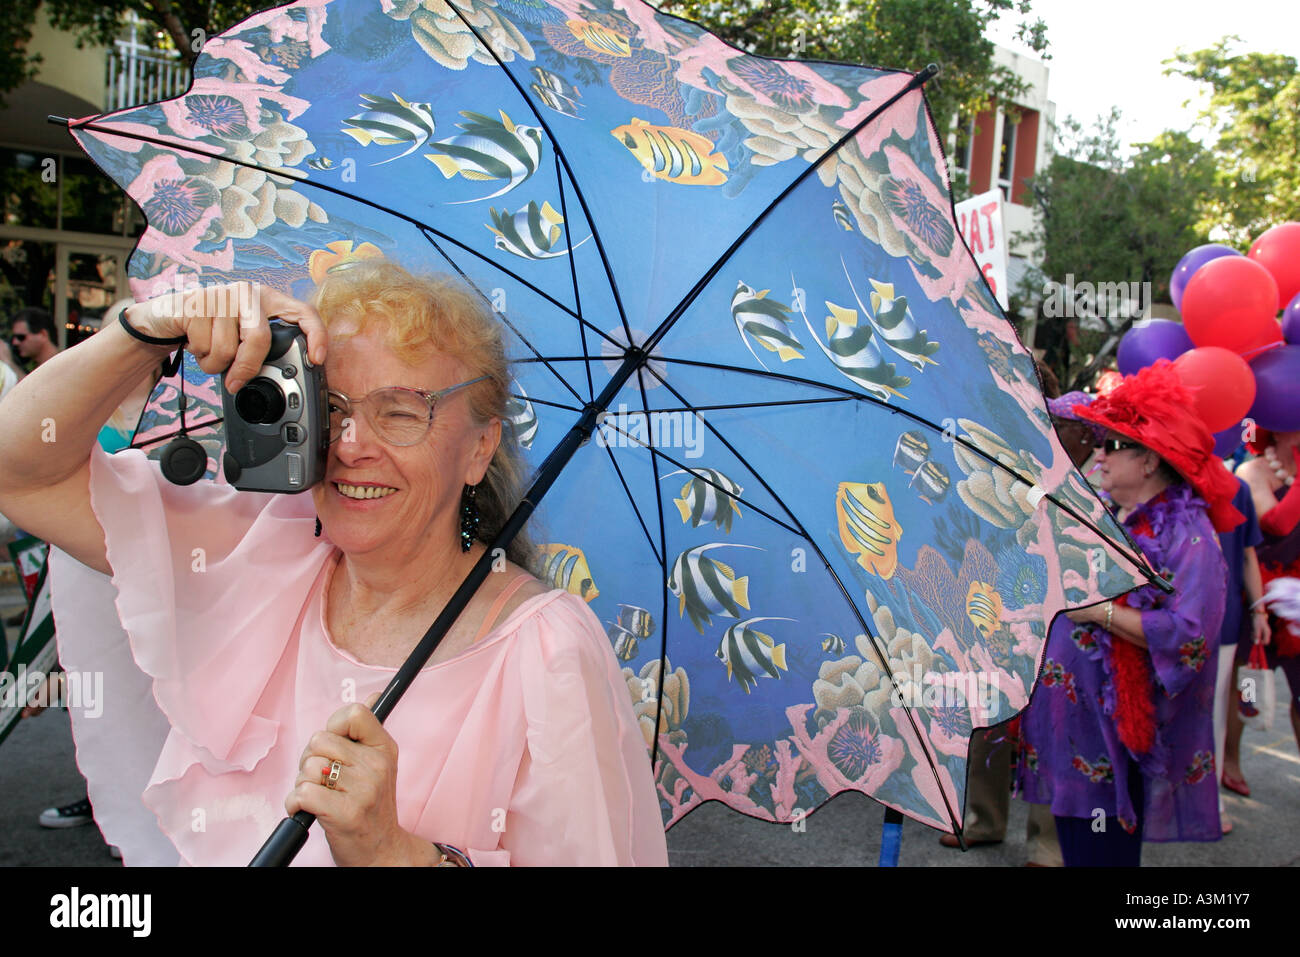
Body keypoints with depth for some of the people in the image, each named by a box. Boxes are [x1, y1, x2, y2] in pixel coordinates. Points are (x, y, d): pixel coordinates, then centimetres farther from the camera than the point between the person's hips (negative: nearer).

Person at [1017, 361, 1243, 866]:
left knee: (1103, 852, 1)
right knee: (1073, 848, 17)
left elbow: (1189, 634, -25)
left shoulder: (1187, 535, -13)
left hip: (1117, 737, -8)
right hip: (1069, 723, 8)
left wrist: (1103, 611, -21)